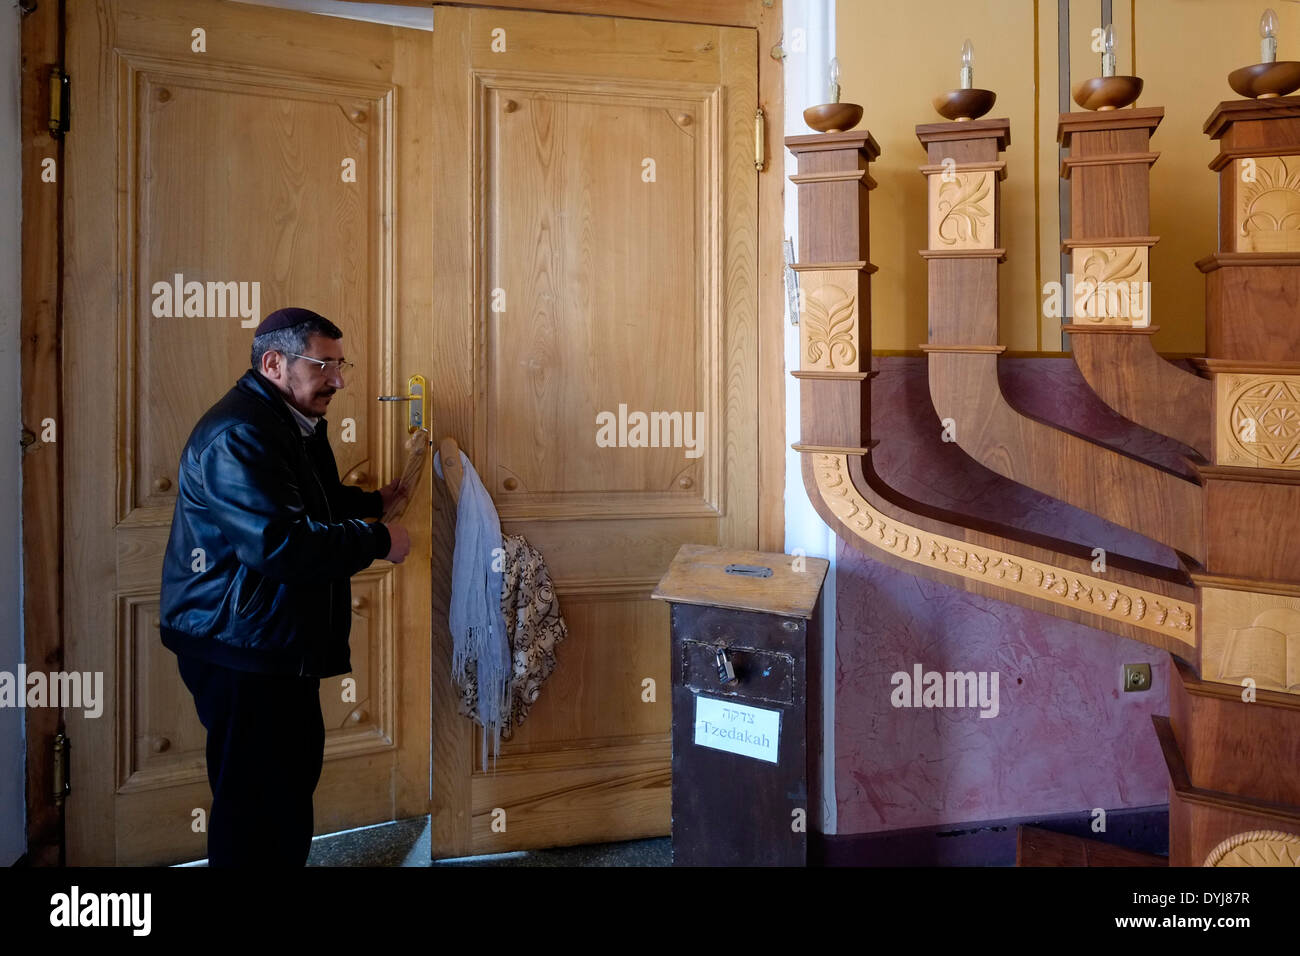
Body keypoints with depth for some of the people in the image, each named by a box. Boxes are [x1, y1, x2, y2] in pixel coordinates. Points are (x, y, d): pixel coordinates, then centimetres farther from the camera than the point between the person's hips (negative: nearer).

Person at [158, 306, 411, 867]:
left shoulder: (296, 425, 14)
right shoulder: (238, 435, -21)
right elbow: (281, 543, -31)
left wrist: (373, 501, 14)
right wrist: (377, 541, -22)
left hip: (282, 644, 11)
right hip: (239, 648, -11)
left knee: (296, 772, 21)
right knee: (254, 801, -2)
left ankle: (288, 857, 38)